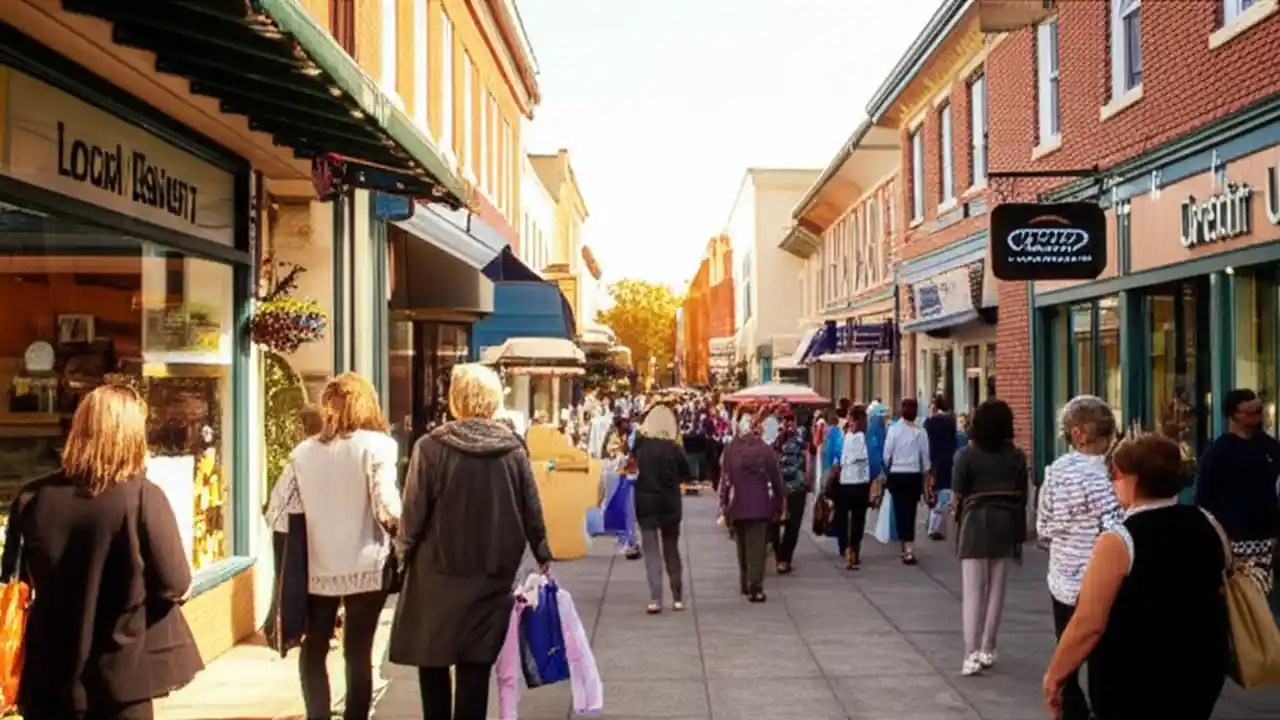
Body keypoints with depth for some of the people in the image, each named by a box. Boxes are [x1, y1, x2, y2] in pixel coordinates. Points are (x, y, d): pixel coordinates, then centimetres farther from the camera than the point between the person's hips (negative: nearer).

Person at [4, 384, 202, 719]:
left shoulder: (32, 498, -5)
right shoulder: (144, 497, -16)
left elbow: (14, 582, 7)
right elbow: (175, 584, -12)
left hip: (49, 674, 3)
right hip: (120, 672, -3)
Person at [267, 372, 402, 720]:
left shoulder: (304, 451, 3)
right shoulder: (377, 445, -8)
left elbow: (278, 511, 1)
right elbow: (387, 508, -16)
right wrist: (400, 535, 3)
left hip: (317, 567, 3)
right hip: (366, 567, -2)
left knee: (313, 648, 20)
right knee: (358, 653, 8)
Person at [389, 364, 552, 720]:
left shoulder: (431, 447, -11)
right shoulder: (513, 449, -3)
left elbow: (415, 511, -9)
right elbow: (532, 510, 4)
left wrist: (405, 548, 9)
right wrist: (542, 555, 17)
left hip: (439, 571, -2)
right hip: (492, 574, 2)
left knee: (432, 659, 13)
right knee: (476, 664, 8)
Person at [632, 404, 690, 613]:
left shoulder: (640, 444, -8)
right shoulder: (674, 448, -9)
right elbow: (686, 474, -1)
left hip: (646, 503, 0)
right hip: (670, 503, 1)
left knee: (652, 552, 3)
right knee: (671, 550, 14)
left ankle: (655, 600, -7)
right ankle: (678, 598, 17)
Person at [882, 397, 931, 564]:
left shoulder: (894, 429, -10)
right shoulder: (920, 432, -4)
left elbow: (887, 454, -7)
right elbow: (925, 457, 1)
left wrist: (887, 469, 12)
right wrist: (926, 476, 14)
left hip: (897, 474, -1)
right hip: (914, 475, 2)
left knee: (900, 510, 7)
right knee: (910, 510, 10)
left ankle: (907, 548, 9)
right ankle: (909, 547, 13)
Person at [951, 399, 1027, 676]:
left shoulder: (968, 455, -9)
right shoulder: (1016, 456, -2)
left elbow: (958, 496, -10)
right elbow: (1021, 495, -2)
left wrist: (957, 517, 9)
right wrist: (1019, 530, 8)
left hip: (976, 522, -3)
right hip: (1005, 523, 3)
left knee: (973, 591, -2)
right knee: (996, 590, 13)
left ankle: (972, 655, -10)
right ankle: (987, 650, 19)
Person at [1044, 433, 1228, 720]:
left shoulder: (1118, 542, -21)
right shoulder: (1207, 525, -2)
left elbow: (1088, 623, -21)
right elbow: (1220, 594, 14)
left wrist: (1054, 675, -9)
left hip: (1134, 683, -6)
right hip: (1200, 671, 6)